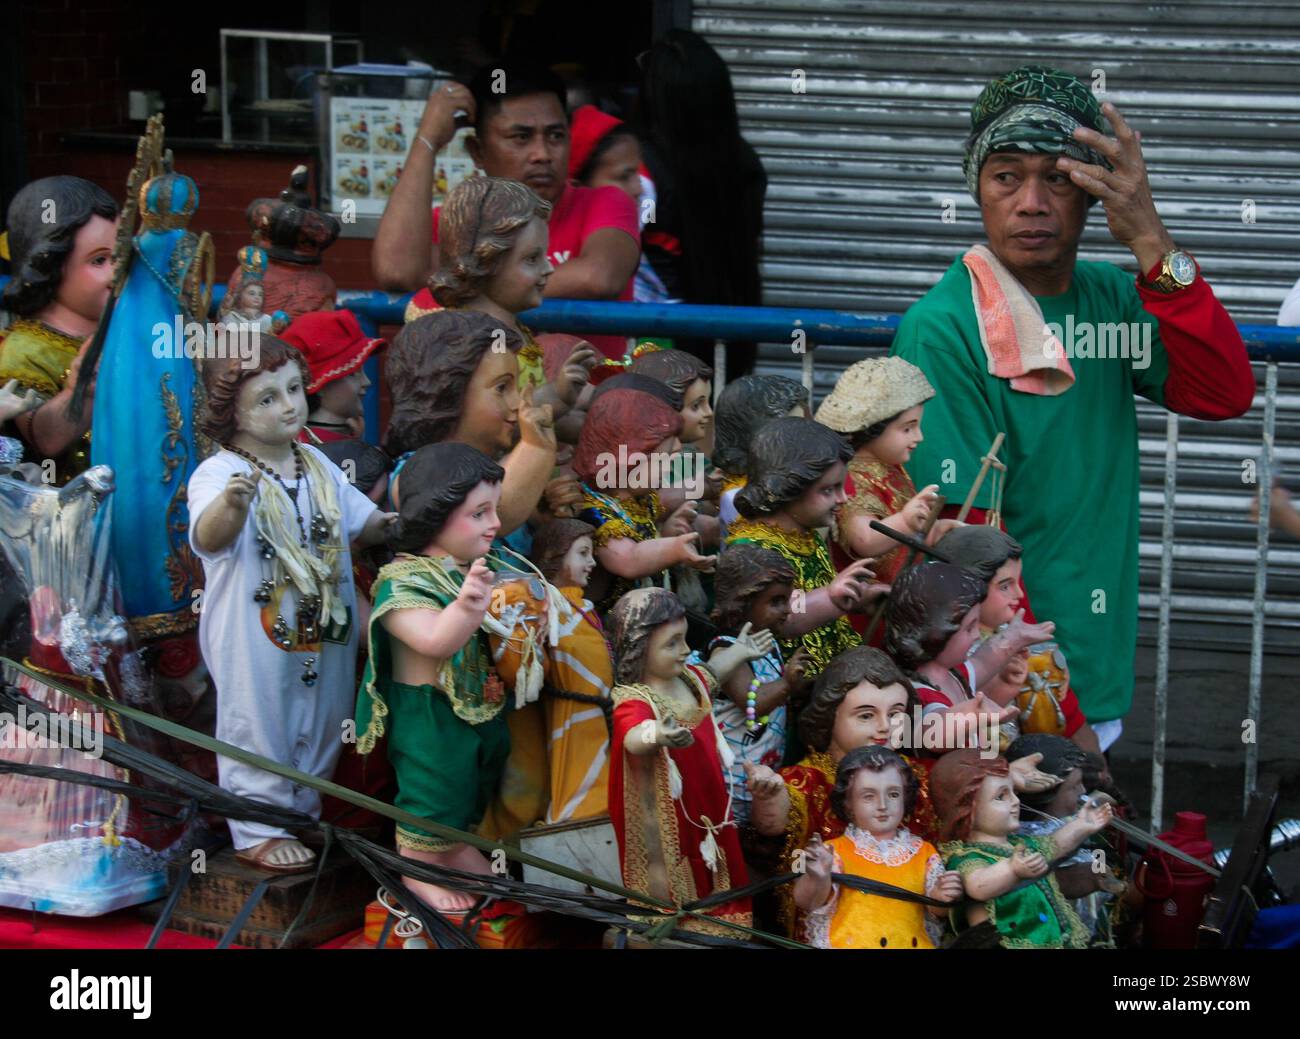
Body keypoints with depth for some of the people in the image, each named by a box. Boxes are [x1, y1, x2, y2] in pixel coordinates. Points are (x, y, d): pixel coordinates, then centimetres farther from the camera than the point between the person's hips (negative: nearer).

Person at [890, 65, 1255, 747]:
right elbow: (969, 539, -15)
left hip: (1098, 676, 6)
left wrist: (1150, 243, -17)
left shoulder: (1110, 297, 6)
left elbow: (1224, 394, -9)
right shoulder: (941, 330, -13)